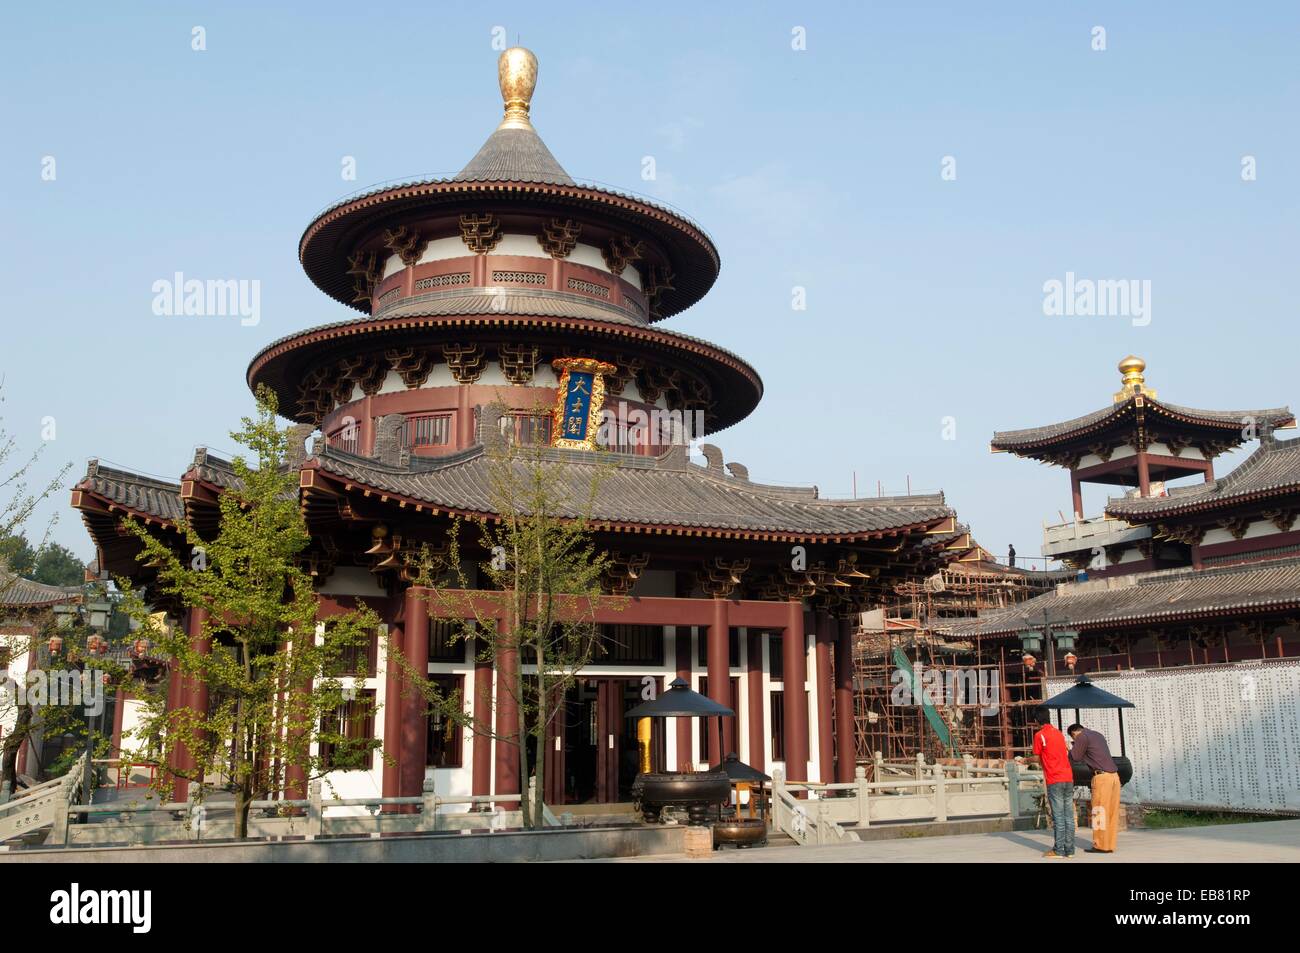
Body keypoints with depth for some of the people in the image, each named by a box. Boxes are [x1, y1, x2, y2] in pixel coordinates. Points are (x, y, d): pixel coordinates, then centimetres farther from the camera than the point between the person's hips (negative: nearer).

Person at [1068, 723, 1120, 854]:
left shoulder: (1082, 737, -2)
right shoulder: (1098, 735, 22)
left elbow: (1075, 758, 0)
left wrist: (1071, 749, 18)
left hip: (1102, 777, -8)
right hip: (1114, 775, 8)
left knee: (1099, 812, -3)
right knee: (1111, 812, 8)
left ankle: (1101, 845, -2)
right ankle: (1109, 845, 9)